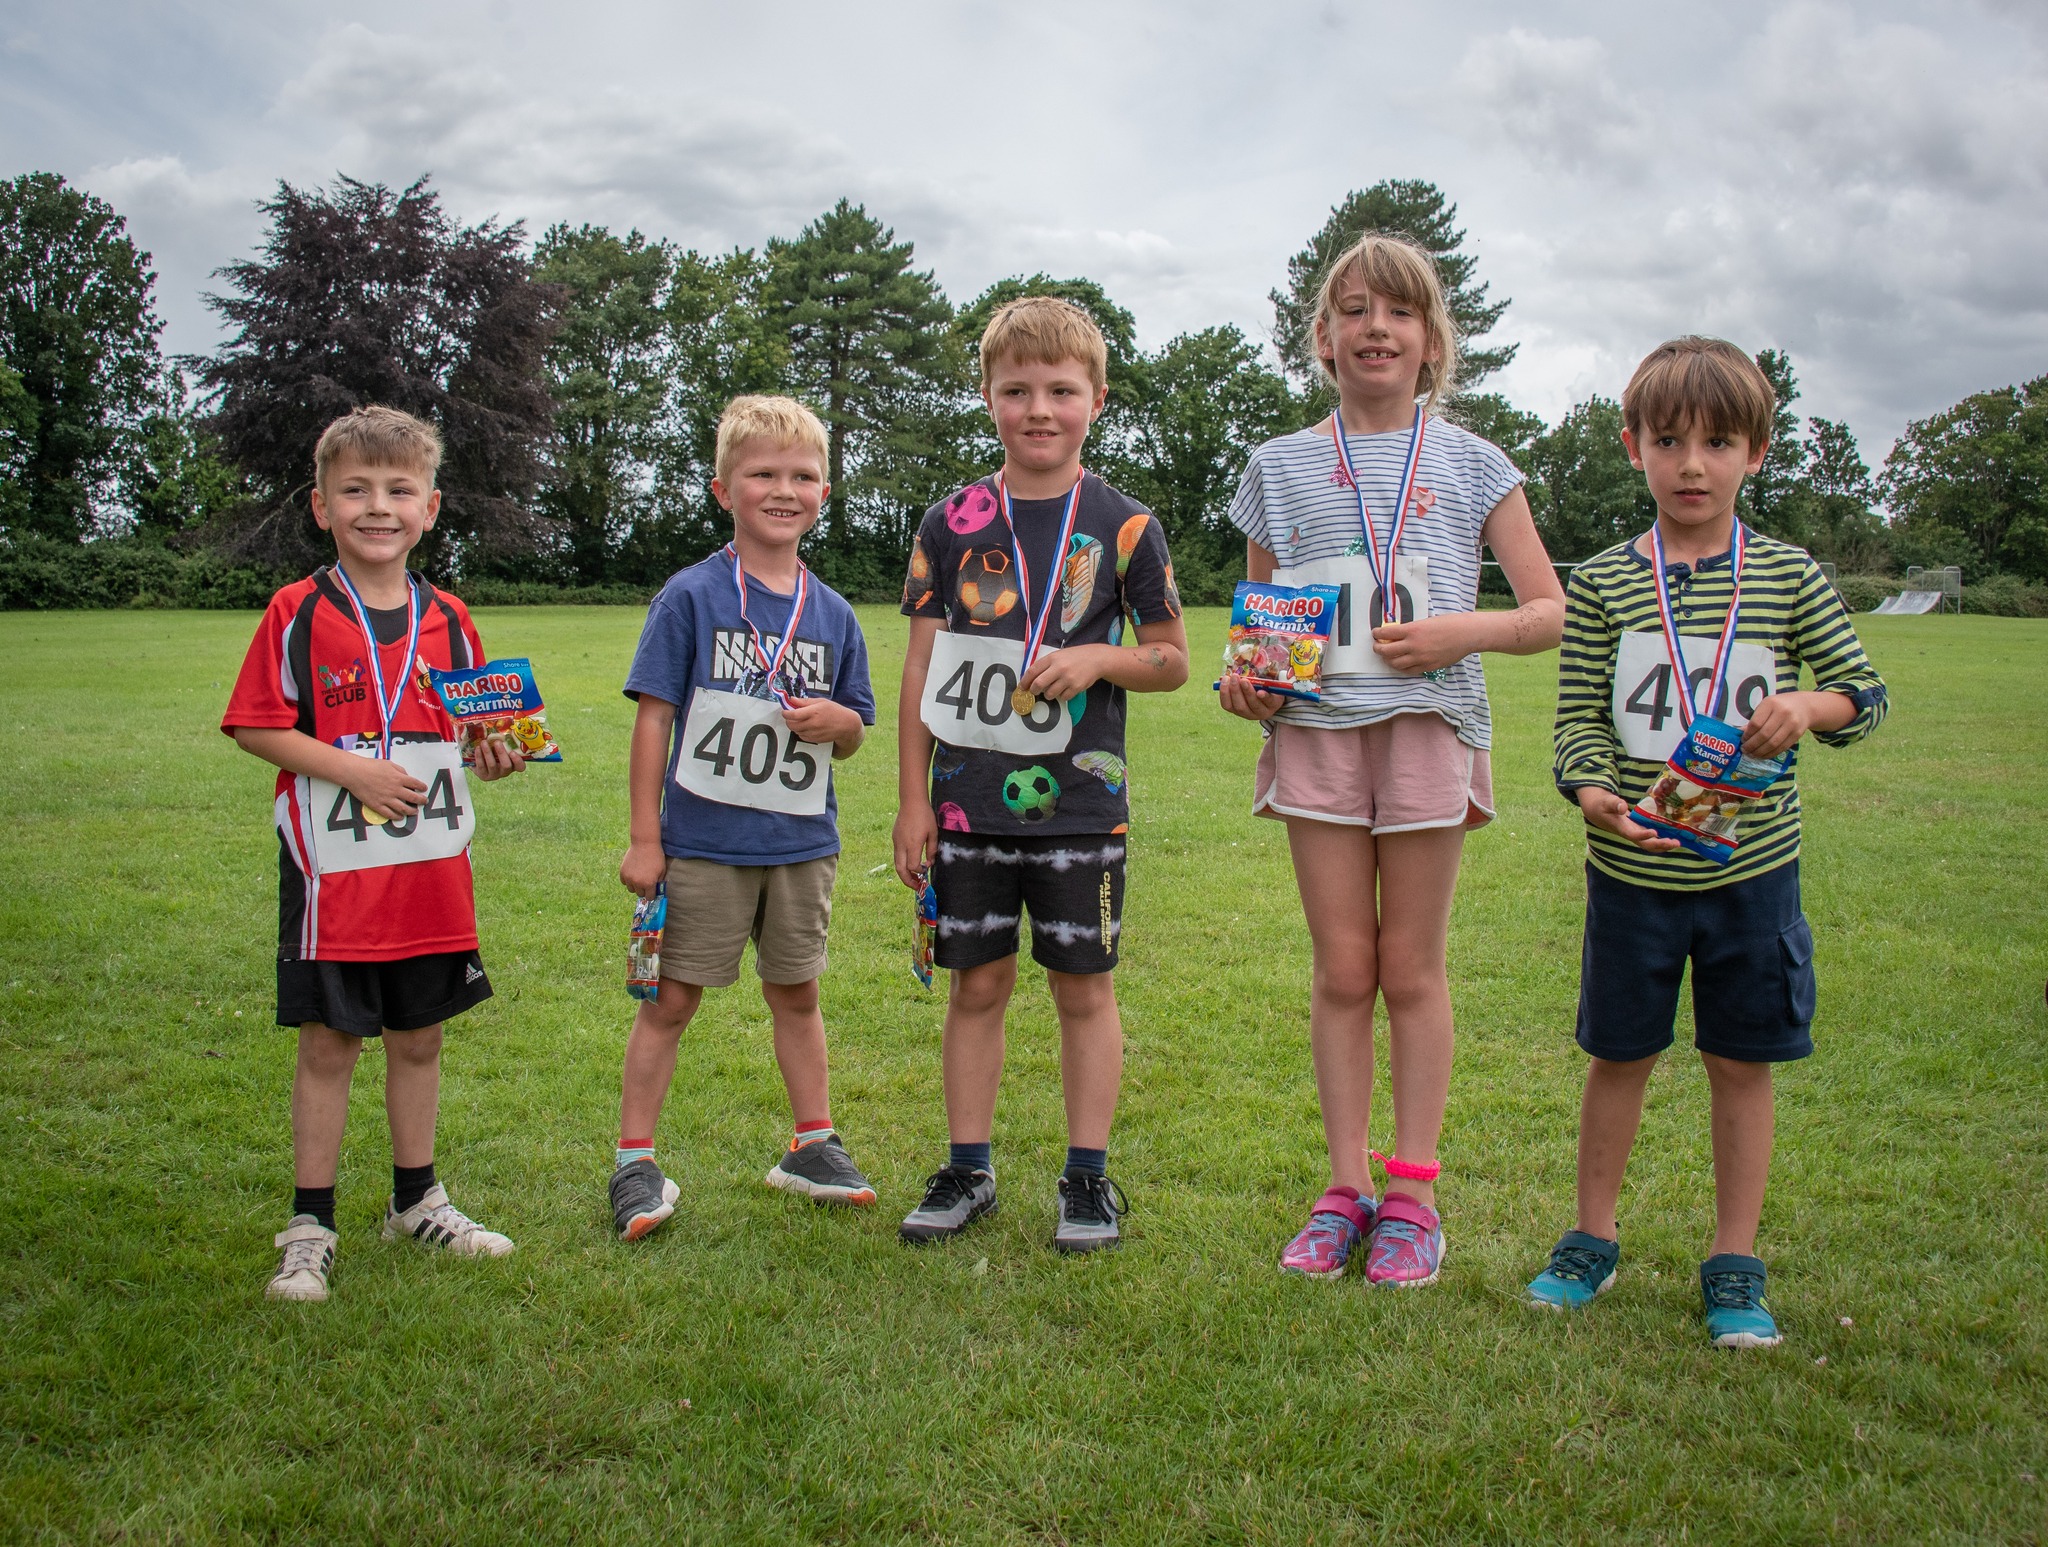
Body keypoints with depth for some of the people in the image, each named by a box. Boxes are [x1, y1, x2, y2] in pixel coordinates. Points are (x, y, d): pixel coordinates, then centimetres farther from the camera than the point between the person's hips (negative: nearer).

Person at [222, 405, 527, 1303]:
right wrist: (346, 766, -18)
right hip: (332, 872, -4)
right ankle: (309, 1226, 16)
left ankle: (416, 1202, 30)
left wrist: (493, 758, -6)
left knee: (419, 1037, 14)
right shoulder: (298, 613, -6)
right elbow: (254, 727, -7)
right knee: (328, 1044, 3)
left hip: (431, 869, 4)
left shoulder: (448, 620, 7)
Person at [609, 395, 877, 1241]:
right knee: (670, 999, 5)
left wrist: (836, 720, -12)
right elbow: (654, 716, -6)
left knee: (796, 992, 16)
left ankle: (812, 1146, 29)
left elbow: (854, 732, 13)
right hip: (703, 840, -3)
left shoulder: (833, 613, 6)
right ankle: (634, 1162, 15)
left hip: (802, 843, 4)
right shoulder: (692, 595, -6)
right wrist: (645, 838, -8)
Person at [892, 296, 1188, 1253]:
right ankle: (967, 1170, 22)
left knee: (1083, 987, 6)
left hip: (1080, 802, -1)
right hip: (967, 800, 1)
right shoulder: (953, 522, 3)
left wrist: (1099, 658, -15)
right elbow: (921, 666, 5)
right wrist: (912, 799, 1)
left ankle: (1088, 1177, 19)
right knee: (977, 984, 9)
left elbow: (1171, 659, 6)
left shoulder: (1123, 526, 0)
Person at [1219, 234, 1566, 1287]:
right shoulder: (1279, 467, 10)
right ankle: (1345, 1189, 14)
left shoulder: (1471, 464, 6)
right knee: (1341, 967, 3)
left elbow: (1550, 613, 5)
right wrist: (1243, 675, -5)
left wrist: (1463, 631, -13)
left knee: (1412, 968, 3)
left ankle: (1412, 1196, 14)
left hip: (1428, 723, -1)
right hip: (1315, 725, 1)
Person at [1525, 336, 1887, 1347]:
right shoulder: (1601, 583, -1)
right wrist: (1592, 793, -22)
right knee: (1618, 1055, 11)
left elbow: (1865, 689, 6)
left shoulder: (1788, 577, 1)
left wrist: (1807, 708, -16)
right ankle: (1592, 1238, 29)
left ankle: (1734, 1264, 23)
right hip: (1632, 869, 0)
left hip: (1751, 866, 0)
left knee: (1741, 1063, 8)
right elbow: (1577, 719, -3)